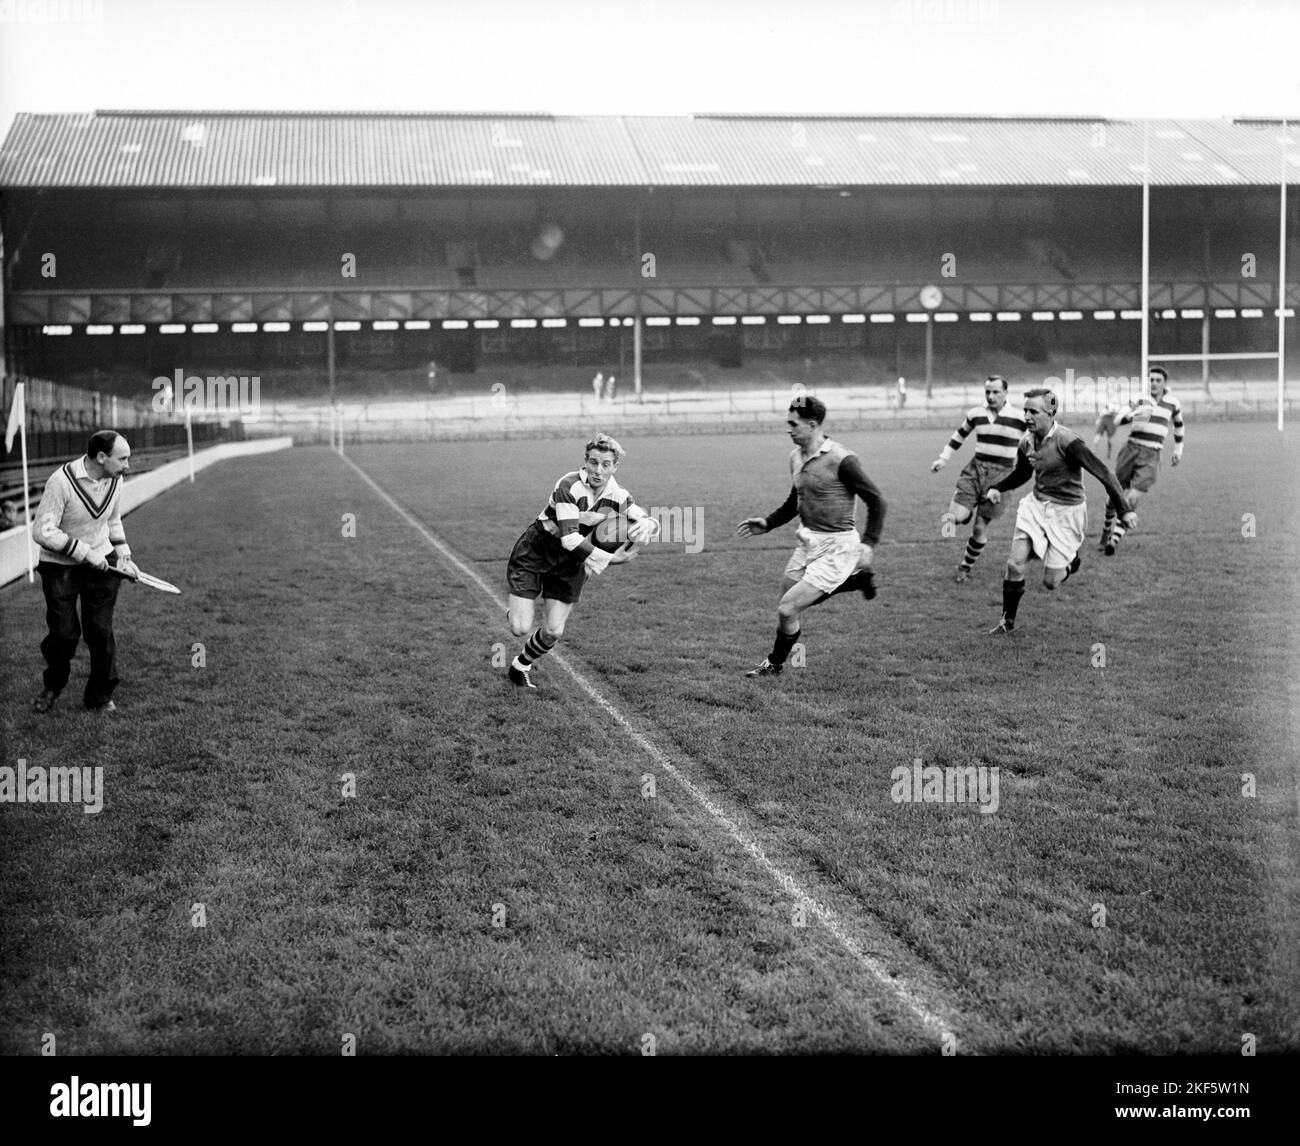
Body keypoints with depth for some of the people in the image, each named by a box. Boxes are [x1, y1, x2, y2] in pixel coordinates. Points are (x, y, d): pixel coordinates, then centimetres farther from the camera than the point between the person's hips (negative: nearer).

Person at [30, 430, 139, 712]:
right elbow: (42, 532, -24)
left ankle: (101, 695, 17)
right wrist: (85, 551, -24)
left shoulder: (114, 480, -2)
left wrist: (123, 555, 4)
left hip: (101, 563, 4)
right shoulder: (62, 481, -23)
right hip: (60, 569, -4)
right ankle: (52, 688, 26)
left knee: (101, 631, 0)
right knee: (64, 633, -2)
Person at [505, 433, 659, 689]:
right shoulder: (569, 486, -29)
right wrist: (610, 559, -36)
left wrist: (647, 524, -30)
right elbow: (569, 538, -35)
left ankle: (520, 667, 31)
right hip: (533, 555, -5)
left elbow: (650, 520, -4)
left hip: (569, 564, 5)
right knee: (520, 629, -9)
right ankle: (515, 610, 30)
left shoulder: (617, 495, -11)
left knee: (553, 631, 1)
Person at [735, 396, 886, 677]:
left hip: (834, 548, -8)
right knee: (790, 603, 13)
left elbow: (876, 501, -13)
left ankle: (775, 664, 16)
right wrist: (766, 523, 9)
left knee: (787, 610, -11)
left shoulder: (841, 460, -20)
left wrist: (868, 544, -18)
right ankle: (855, 579, 27)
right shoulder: (796, 457, 5)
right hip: (806, 541, 8)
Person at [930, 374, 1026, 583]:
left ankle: (966, 567, 21)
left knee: (980, 527, -1)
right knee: (956, 518, -15)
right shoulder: (976, 414, 5)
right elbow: (959, 435, 22)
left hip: (1001, 475, -2)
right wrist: (943, 458, 18)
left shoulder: (1019, 417, -6)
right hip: (975, 469, 2)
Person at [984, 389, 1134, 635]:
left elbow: (1102, 472, -22)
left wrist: (1123, 510, -26)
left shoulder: (1067, 441, -23)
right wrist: (997, 488, 2)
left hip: (1065, 511, -5)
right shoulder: (1026, 443, -1)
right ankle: (1008, 621, 9)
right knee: (1014, 564, -7)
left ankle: (1071, 562, 33)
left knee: (1050, 582, -3)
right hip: (1036, 505, 5)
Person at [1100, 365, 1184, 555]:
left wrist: (1178, 449, 29)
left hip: (1151, 456, 0)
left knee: (1132, 498, -16)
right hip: (1132, 449, 0)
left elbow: (1178, 424, 28)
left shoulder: (1173, 403, 8)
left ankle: (1115, 540, -16)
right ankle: (1106, 533, 29)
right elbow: (1118, 418, -12)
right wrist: (1133, 415, -32)